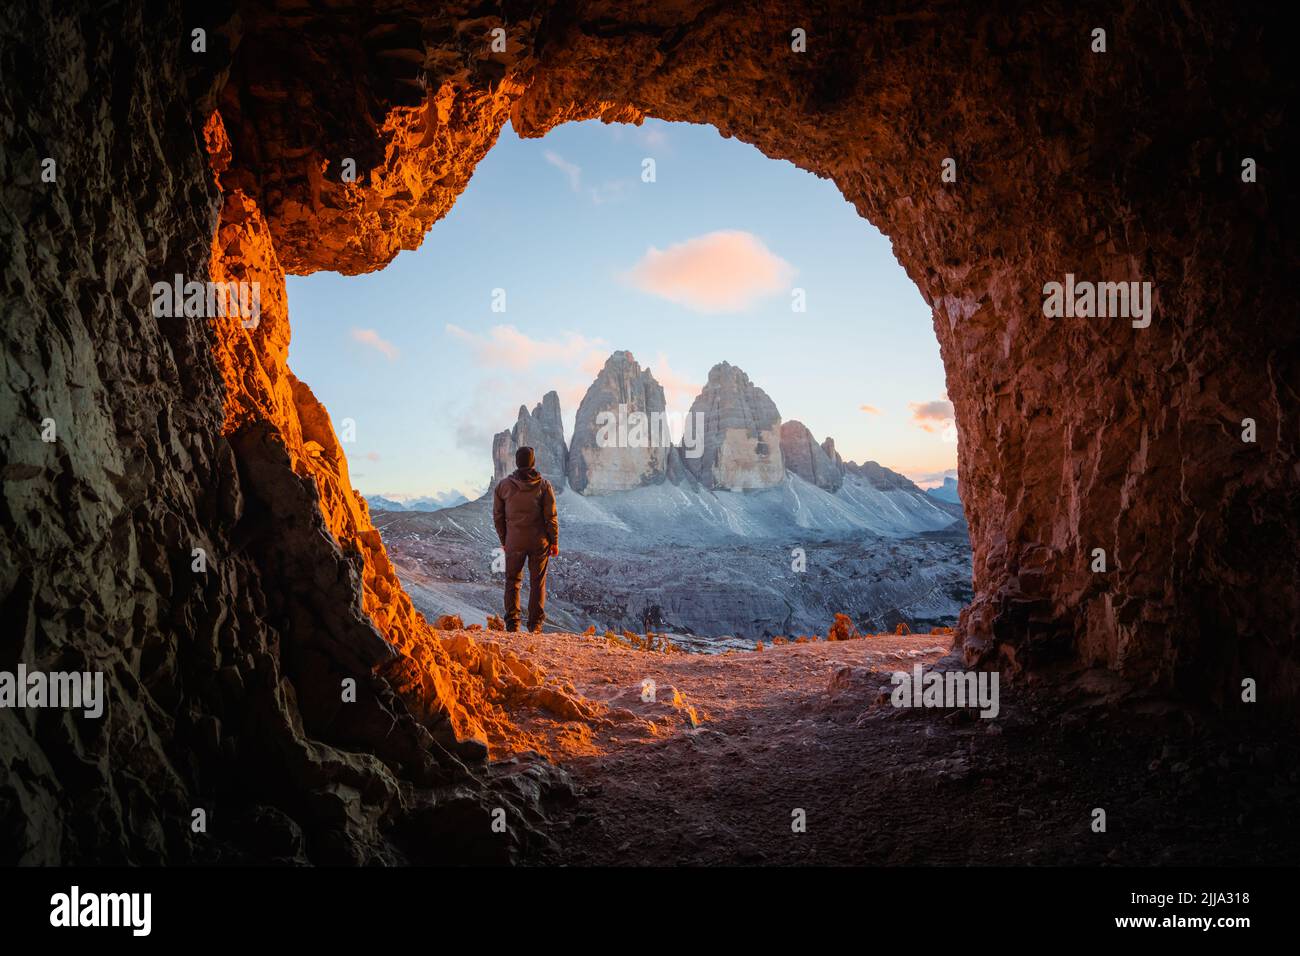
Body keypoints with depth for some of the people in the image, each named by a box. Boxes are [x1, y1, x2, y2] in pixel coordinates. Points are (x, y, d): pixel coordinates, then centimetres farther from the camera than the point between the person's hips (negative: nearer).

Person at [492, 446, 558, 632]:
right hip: (539, 541, -1)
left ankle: (512, 622, 7)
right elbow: (551, 517, -6)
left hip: (514, 542, 1)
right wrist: (554, 541, 3)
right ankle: (536, 623, 7)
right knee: (537, 581, 7)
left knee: (512, 580, 11)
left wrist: (504, 540, 13)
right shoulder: (544, 485, -5)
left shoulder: (504, 485, -1)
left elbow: (498, 516, 4)